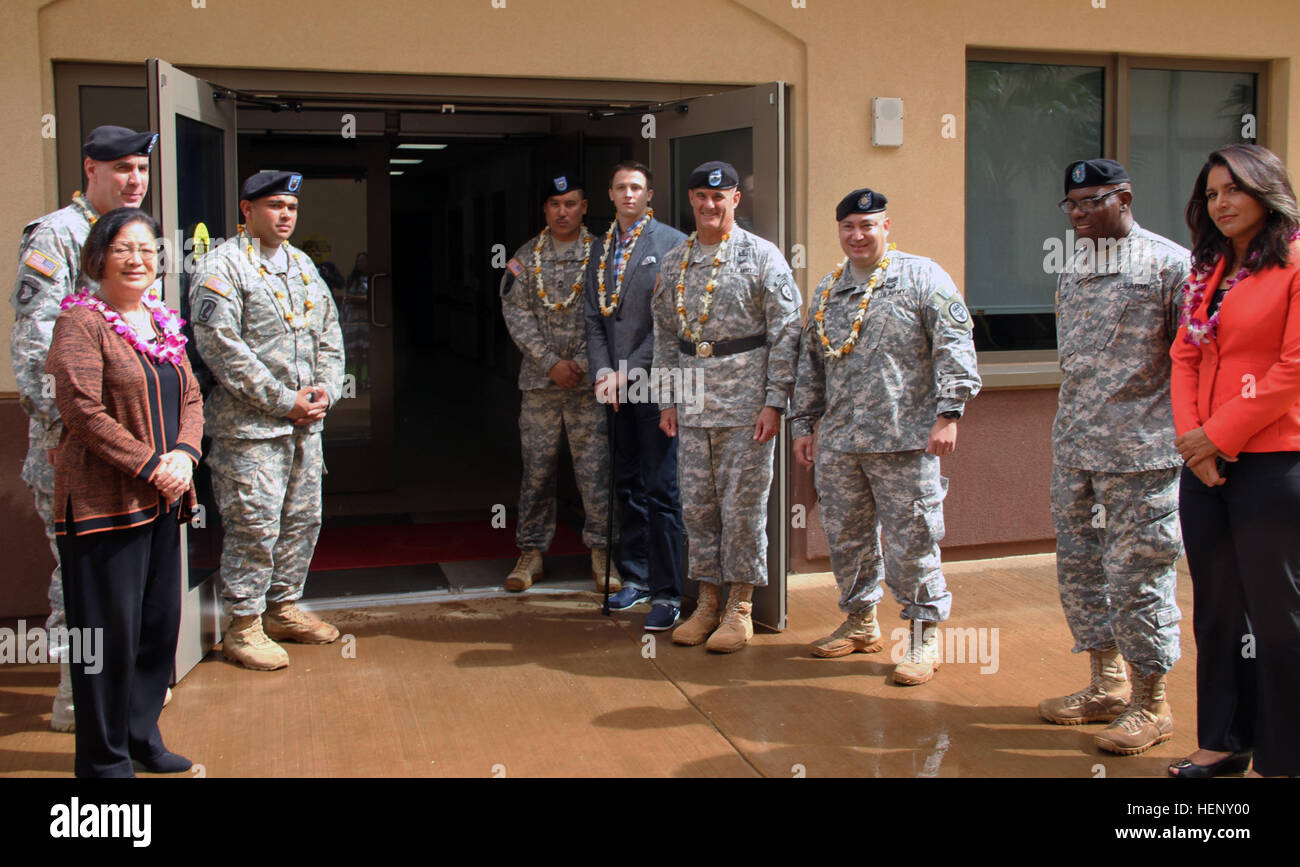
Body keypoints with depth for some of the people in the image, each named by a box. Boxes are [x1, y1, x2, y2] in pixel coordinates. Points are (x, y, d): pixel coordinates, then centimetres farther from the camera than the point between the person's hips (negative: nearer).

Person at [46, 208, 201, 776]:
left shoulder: (163, 324, 16)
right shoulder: (80, 322, -8)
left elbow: (191, 398, 13)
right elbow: (81, 409, -16)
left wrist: (184, 454, -6)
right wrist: (149, 464, -16)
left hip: (163, 498, 7)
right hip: (104, 501, -7)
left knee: (160, 622, 12)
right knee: (110, 632, 0)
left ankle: (142, 735, 27)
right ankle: (104, 756, 13)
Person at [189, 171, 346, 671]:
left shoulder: (303, 266, 17)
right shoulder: (222, 268, -8)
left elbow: (329, 334, 20)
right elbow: (221, 347, -16)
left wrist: (326, 390, 2)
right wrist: (283, 401, -16)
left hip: (305, 423, 8)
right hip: (248, 426, -8)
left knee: (303, 518, 14)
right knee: (254, 525, -5)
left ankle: (284, 607, 28)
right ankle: (244, 626, 7)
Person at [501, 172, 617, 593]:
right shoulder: (526, 257, 7)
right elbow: (516, 313, 1)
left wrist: (581, 363, -10)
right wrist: (551, 363, -8)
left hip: (588, 378, -2)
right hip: (539, 379, 2)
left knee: (595, 467, 0)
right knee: (536, 468, 6)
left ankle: (601, 554, 11)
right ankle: (531, 553, 16)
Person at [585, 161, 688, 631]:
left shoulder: (672, 244, -4)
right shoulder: (602, 249, 15)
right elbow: (594, 318, 13)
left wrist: (627, 372, -12)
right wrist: (603, 375, -1)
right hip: (616, 385, 6)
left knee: (660, 490, -5)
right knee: (627, 485, 13)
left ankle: (667, 593, 0)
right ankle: (635, 577, 24)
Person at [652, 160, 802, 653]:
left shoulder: (762, 257, -3)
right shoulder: (674, 262, 13)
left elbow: (786, 333, -6)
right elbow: (664, 335, 17)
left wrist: (775, 402, -11)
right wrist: (667, 399, 11)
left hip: (746, 400, -5)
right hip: (693, 400, 5)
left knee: (742, 503, 0)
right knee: (697, 502, 8)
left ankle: (740, 608, 10)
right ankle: (707, 602, 20)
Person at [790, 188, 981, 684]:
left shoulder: (922, 277, -1)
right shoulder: (828, 290, 16)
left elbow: (954, 347, -6)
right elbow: (810, 363, 21)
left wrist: (948, 412, -14)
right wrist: (803, 424, 18)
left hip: (905, 440, -5)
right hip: (837, 441, 6)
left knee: (910, 541, -2)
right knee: (846, 536, 13)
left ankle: (924, 635, 11)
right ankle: (860, 622, 30)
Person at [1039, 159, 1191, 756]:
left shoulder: (1170, 265, -8)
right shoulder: (1071, 271, 14)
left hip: (1141, 455, -7)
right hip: (1073, 450, 7)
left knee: (1138, 573, -2)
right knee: (1079, 567, 12)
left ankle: (1150, 705, 13)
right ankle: (1107, 685, 28)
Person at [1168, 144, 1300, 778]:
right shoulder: (1208, 269, 15)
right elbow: (1185, 355, 11)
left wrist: (1219, 435, -12)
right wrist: (1190, 435, -4)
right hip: (1205, 463, 7)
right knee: (1216, 608, 13)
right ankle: (1223, 740, 25)